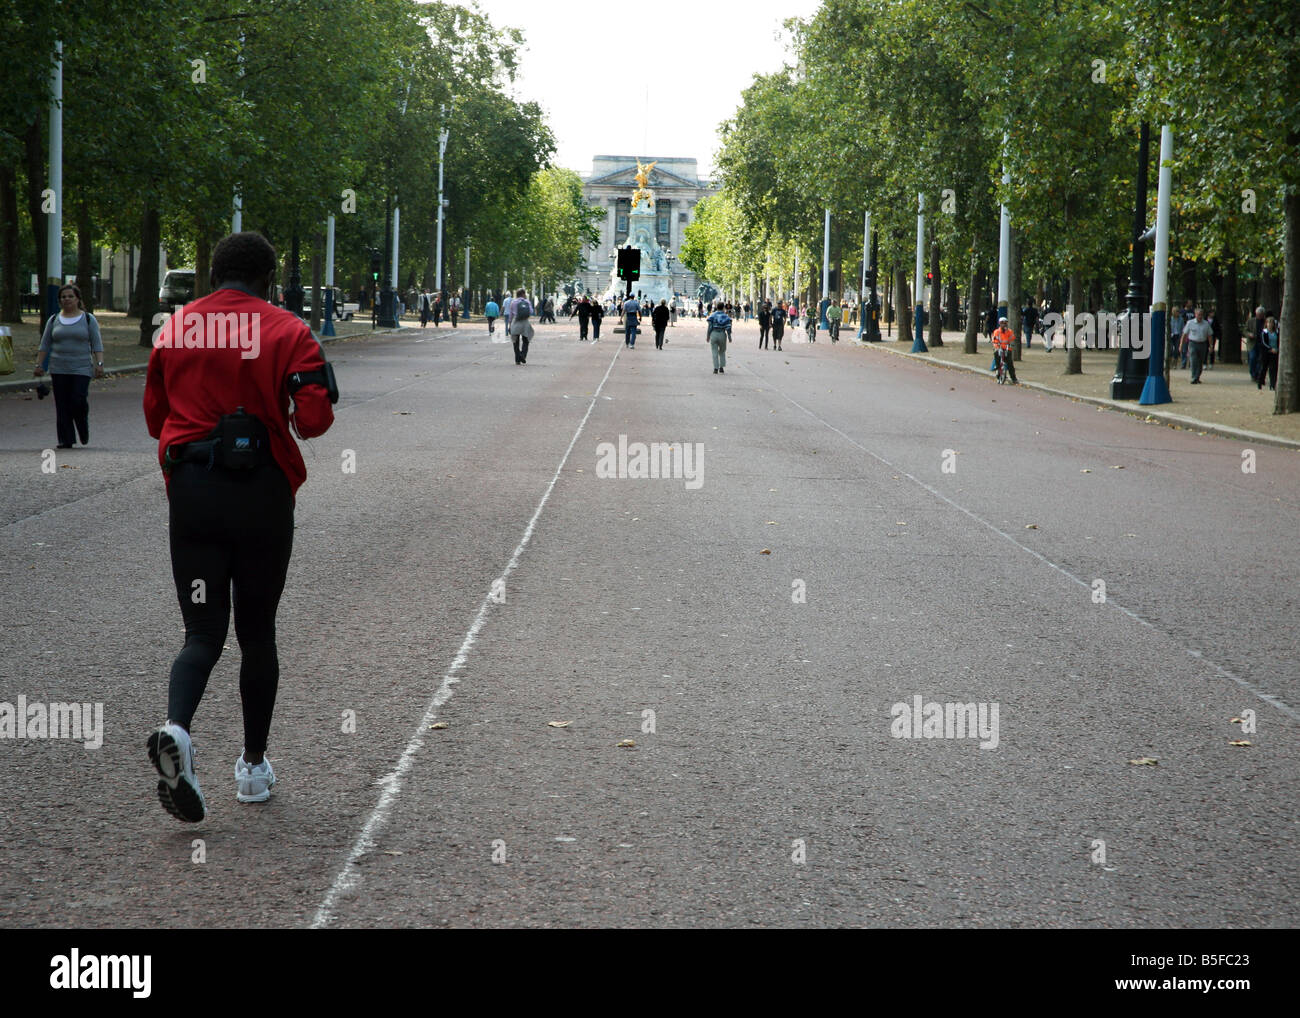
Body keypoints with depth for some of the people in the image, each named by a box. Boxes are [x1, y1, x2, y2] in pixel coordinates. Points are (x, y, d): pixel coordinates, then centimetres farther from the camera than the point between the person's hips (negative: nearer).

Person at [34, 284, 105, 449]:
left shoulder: (88, 319, 4)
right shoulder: (53, 320, 10)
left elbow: (97, 344, 0)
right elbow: (44, 345, 12)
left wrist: (99, 364, -11)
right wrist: (39, 364, 5)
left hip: (81, 369, -3)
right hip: (58, 370, 3)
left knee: (79, 402, -13)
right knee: (62, 406, -1)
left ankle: (84, 432, 13)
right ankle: (66, 440, 2)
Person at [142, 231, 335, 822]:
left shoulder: (174, 328, 6)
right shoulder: (287, 332, -4)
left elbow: (155, 416, 14)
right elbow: (313, 421, -13)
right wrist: (318, 397, 9)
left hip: (189, 491, 2)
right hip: (263, 495, -2)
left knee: (203, 631, 4)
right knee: (257, 632, 13)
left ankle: (176, 728, -25)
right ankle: (253, 767, 21)